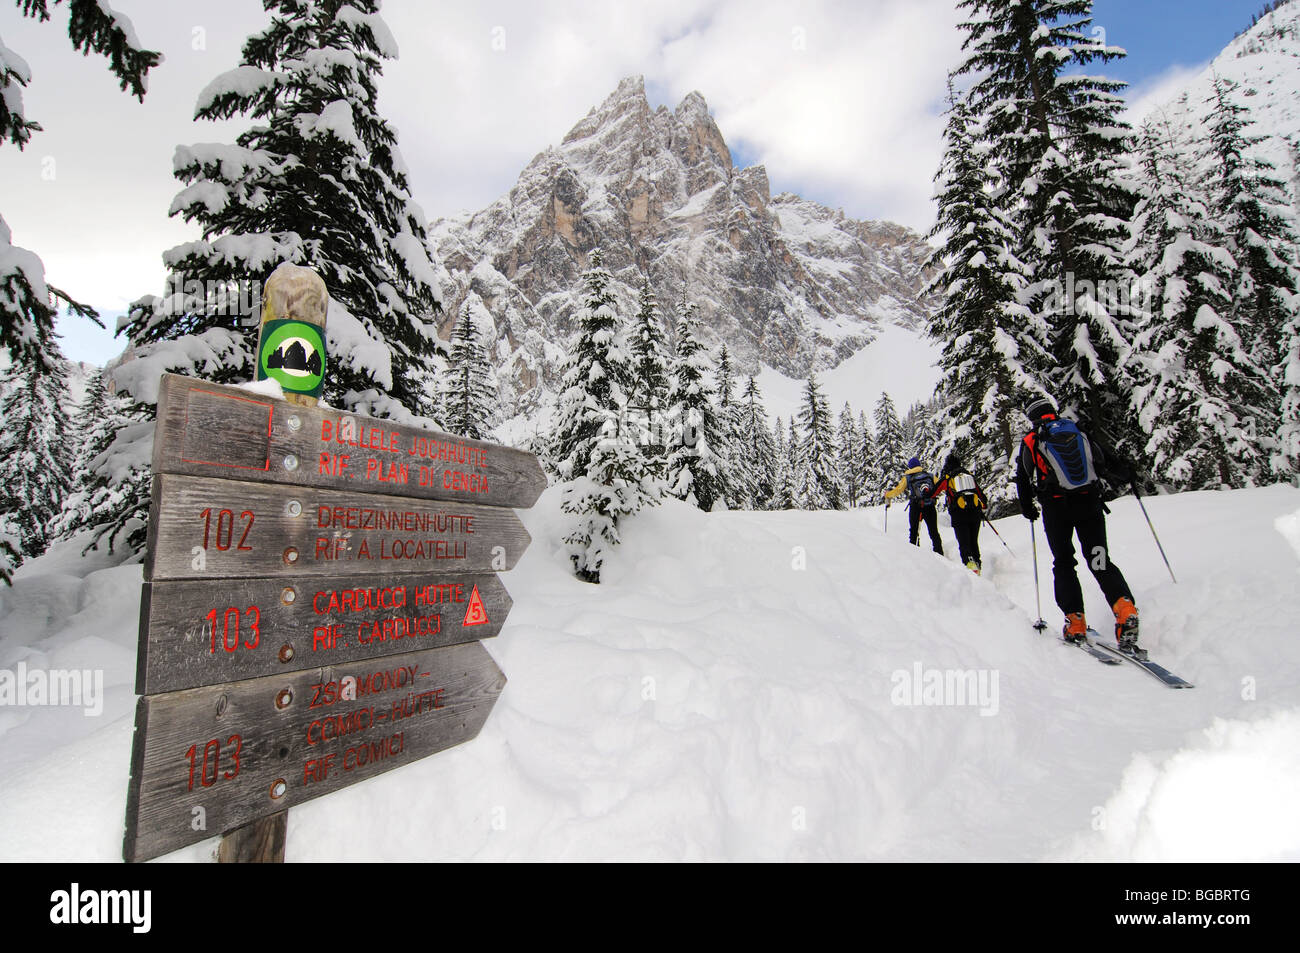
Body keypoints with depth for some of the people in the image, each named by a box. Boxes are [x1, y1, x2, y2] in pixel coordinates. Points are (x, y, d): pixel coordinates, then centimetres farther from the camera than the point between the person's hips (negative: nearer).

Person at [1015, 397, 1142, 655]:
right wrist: (1128, 473, 37)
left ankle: (1075, 622, -2)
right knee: (1099, 561, 4)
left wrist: (1028, 508, 21)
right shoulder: (1081, 432, 12)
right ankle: (1125, 609, -19)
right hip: (1089, 504, 2)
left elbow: (1023, 480, 7)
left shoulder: (1030, 442, 5)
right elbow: (1106, 462, 16)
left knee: (1063, 563, 7)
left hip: (1055, 508, -2)